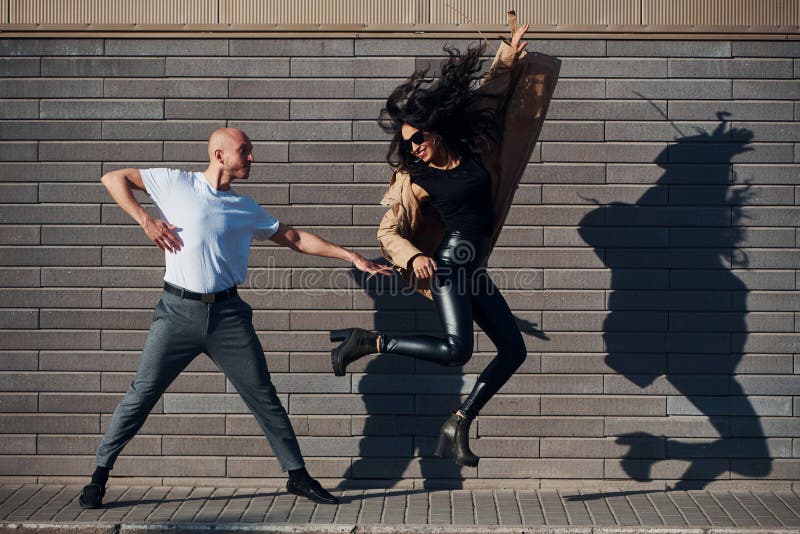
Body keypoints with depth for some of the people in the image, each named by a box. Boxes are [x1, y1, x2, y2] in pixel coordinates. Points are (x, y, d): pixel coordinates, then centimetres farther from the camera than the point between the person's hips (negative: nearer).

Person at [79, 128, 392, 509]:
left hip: (228, 314, 3)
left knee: (263, 396, 4)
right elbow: (114, 178, 7)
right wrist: (145, 220, -6)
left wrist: (353, 257, 15)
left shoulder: (247, 209, 14)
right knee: (142, 394, -2)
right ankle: (100, 474, 13)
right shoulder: (176, 184, 4)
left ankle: (297, 475, 14)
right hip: (179, 310, -3)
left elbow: (296, 239, 19)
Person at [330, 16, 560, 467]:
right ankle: (369, 341, -8)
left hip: (475, 271, 6)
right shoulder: (413, 178, -5)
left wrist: (508, 57, 10)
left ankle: (459, 425, 10)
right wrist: (414, 257, -18)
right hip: (448, 264, -6)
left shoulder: (477, 149, 4)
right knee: (457, 350, -23)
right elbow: (388, 232, -1)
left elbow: (493, 96, 18)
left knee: (514, 351, 5)